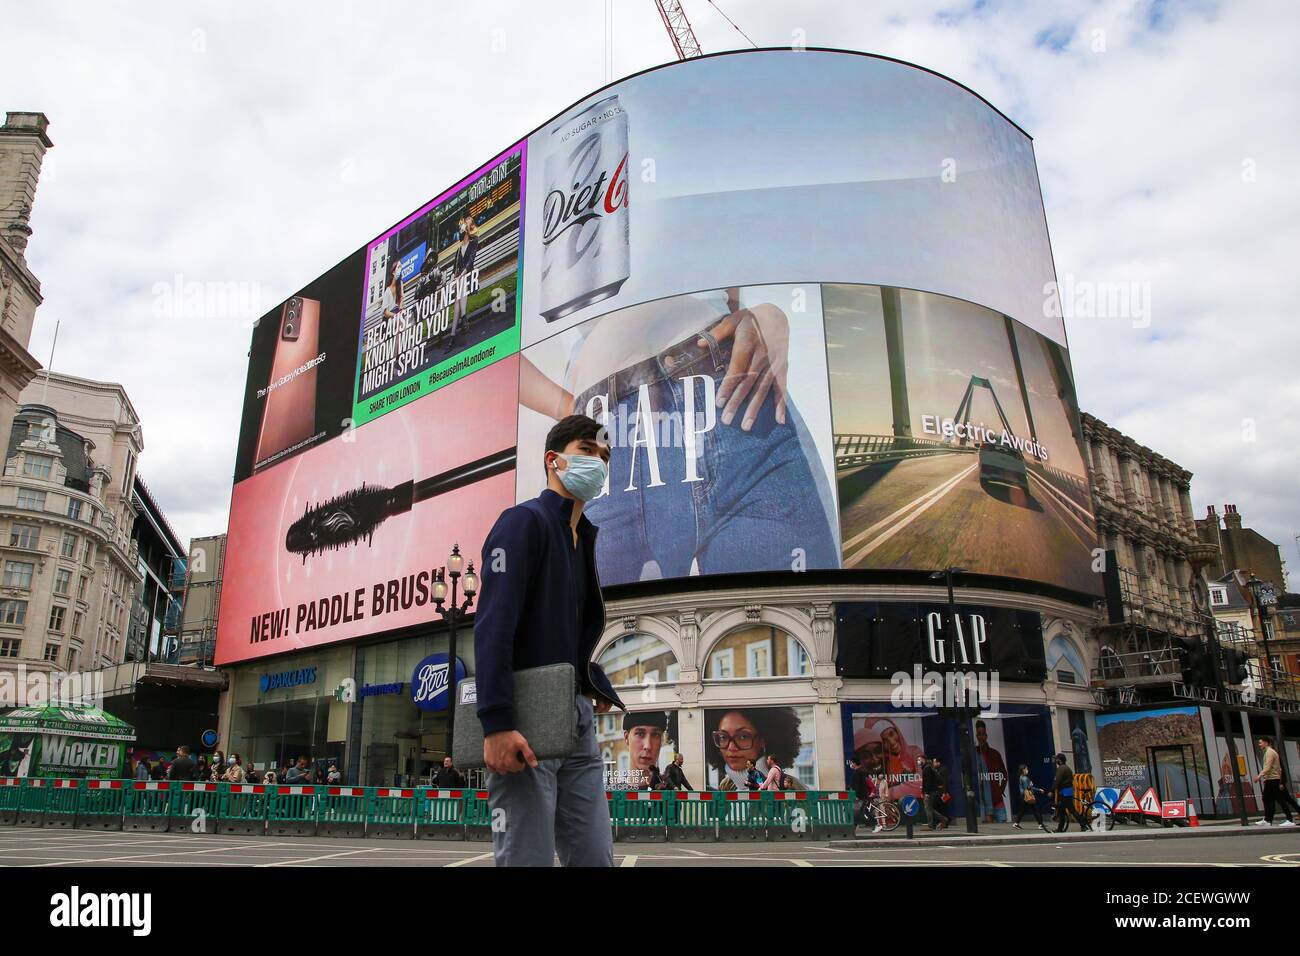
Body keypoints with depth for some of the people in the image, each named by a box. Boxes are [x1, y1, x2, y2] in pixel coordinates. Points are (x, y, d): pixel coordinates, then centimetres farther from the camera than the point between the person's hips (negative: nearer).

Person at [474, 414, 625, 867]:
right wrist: (497, 723, -27)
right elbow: (493, 625, -18)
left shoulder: (583, 538, 19)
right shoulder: (524, 521, -7)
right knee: (528, 858, -4)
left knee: (596, 858, 9)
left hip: (578, 719, 8)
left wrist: (600, 690, 11)